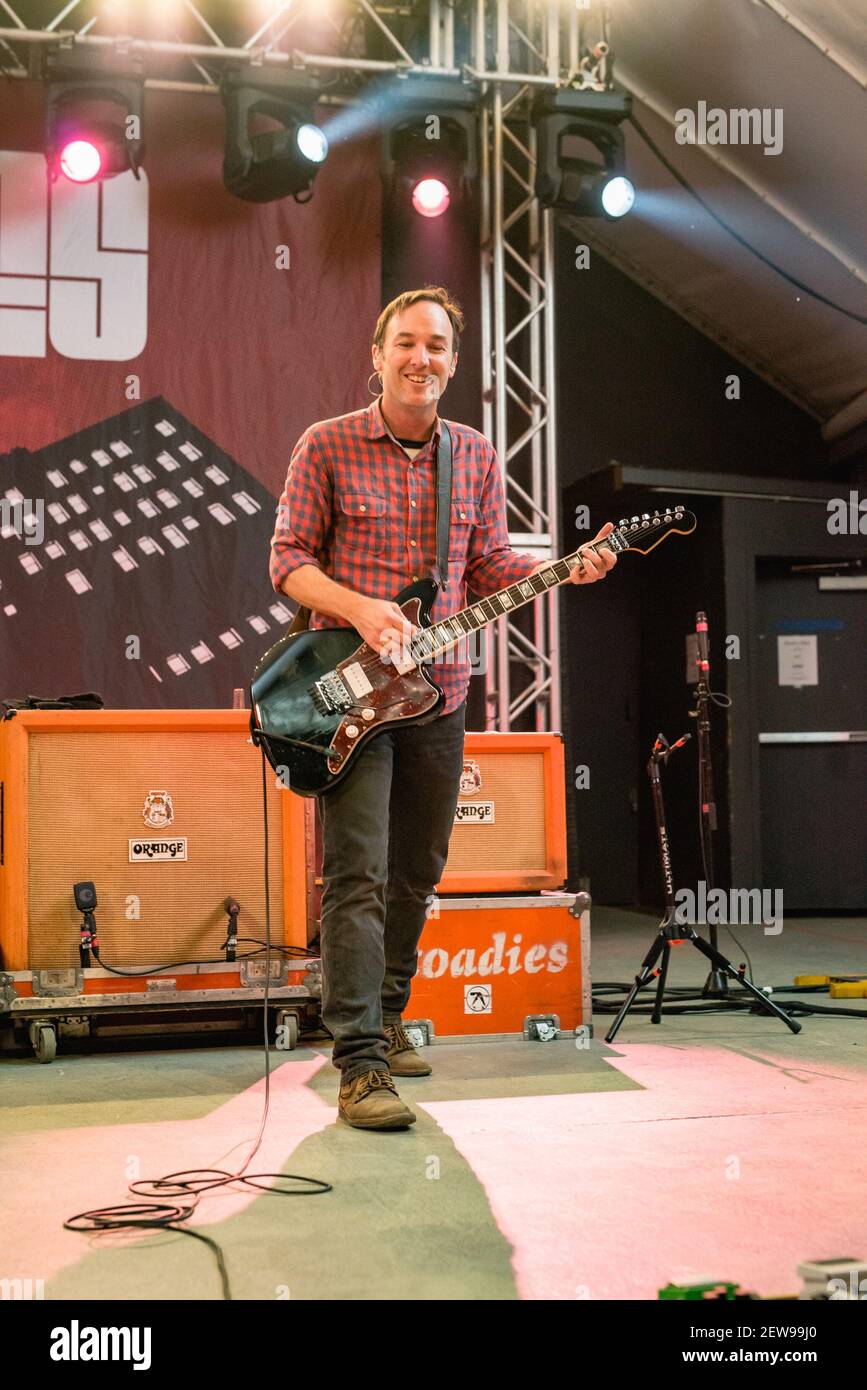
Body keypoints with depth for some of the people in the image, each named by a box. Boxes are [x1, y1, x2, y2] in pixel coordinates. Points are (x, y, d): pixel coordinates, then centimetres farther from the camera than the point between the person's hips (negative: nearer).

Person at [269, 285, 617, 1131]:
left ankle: (383, 1017, 32)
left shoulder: (476, 459, 10)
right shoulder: (327, 447, -3)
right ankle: (361, 1065, -8)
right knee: (357, 876, -10)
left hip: (440, 690, 5)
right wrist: (361, 610, -20)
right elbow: (288, 562, -4)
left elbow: (491, 568, 12)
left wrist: (567, 570, -5)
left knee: (416, 872, 14)